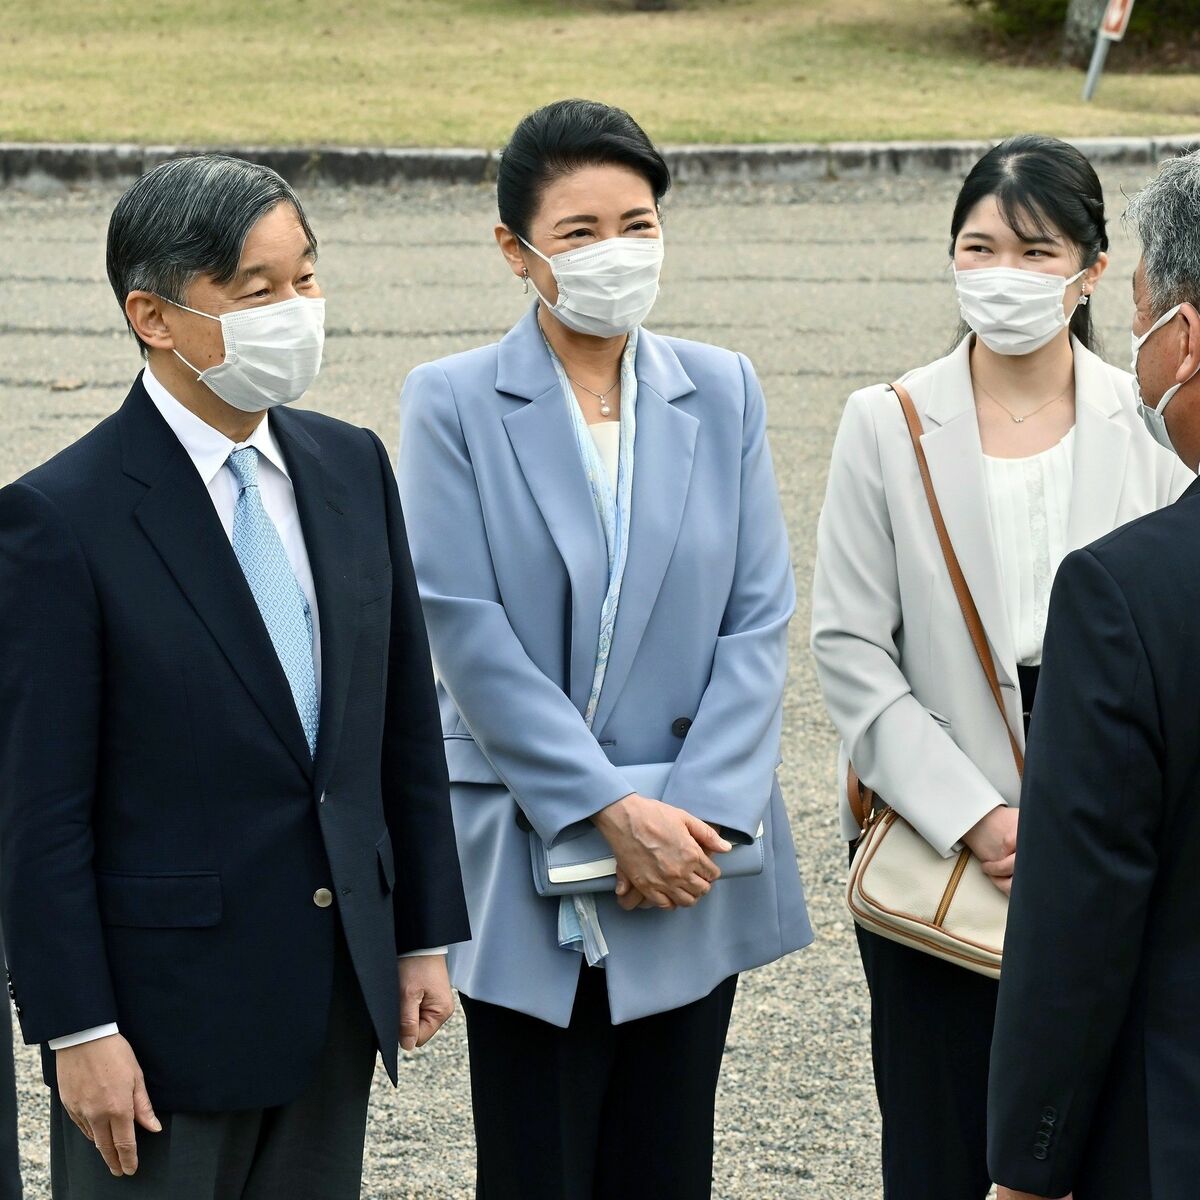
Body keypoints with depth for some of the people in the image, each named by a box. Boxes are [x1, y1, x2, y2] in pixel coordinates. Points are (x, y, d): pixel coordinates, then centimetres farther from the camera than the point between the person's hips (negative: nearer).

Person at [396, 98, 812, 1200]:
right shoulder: (453, 403, -4)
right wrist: (609, 810, -16)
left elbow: (760, 621, 1)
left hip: (691, 859, 3)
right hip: (526, 865, -3)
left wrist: (700, 813, -11)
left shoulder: (722, 392, 6)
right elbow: (468, 633, -10)